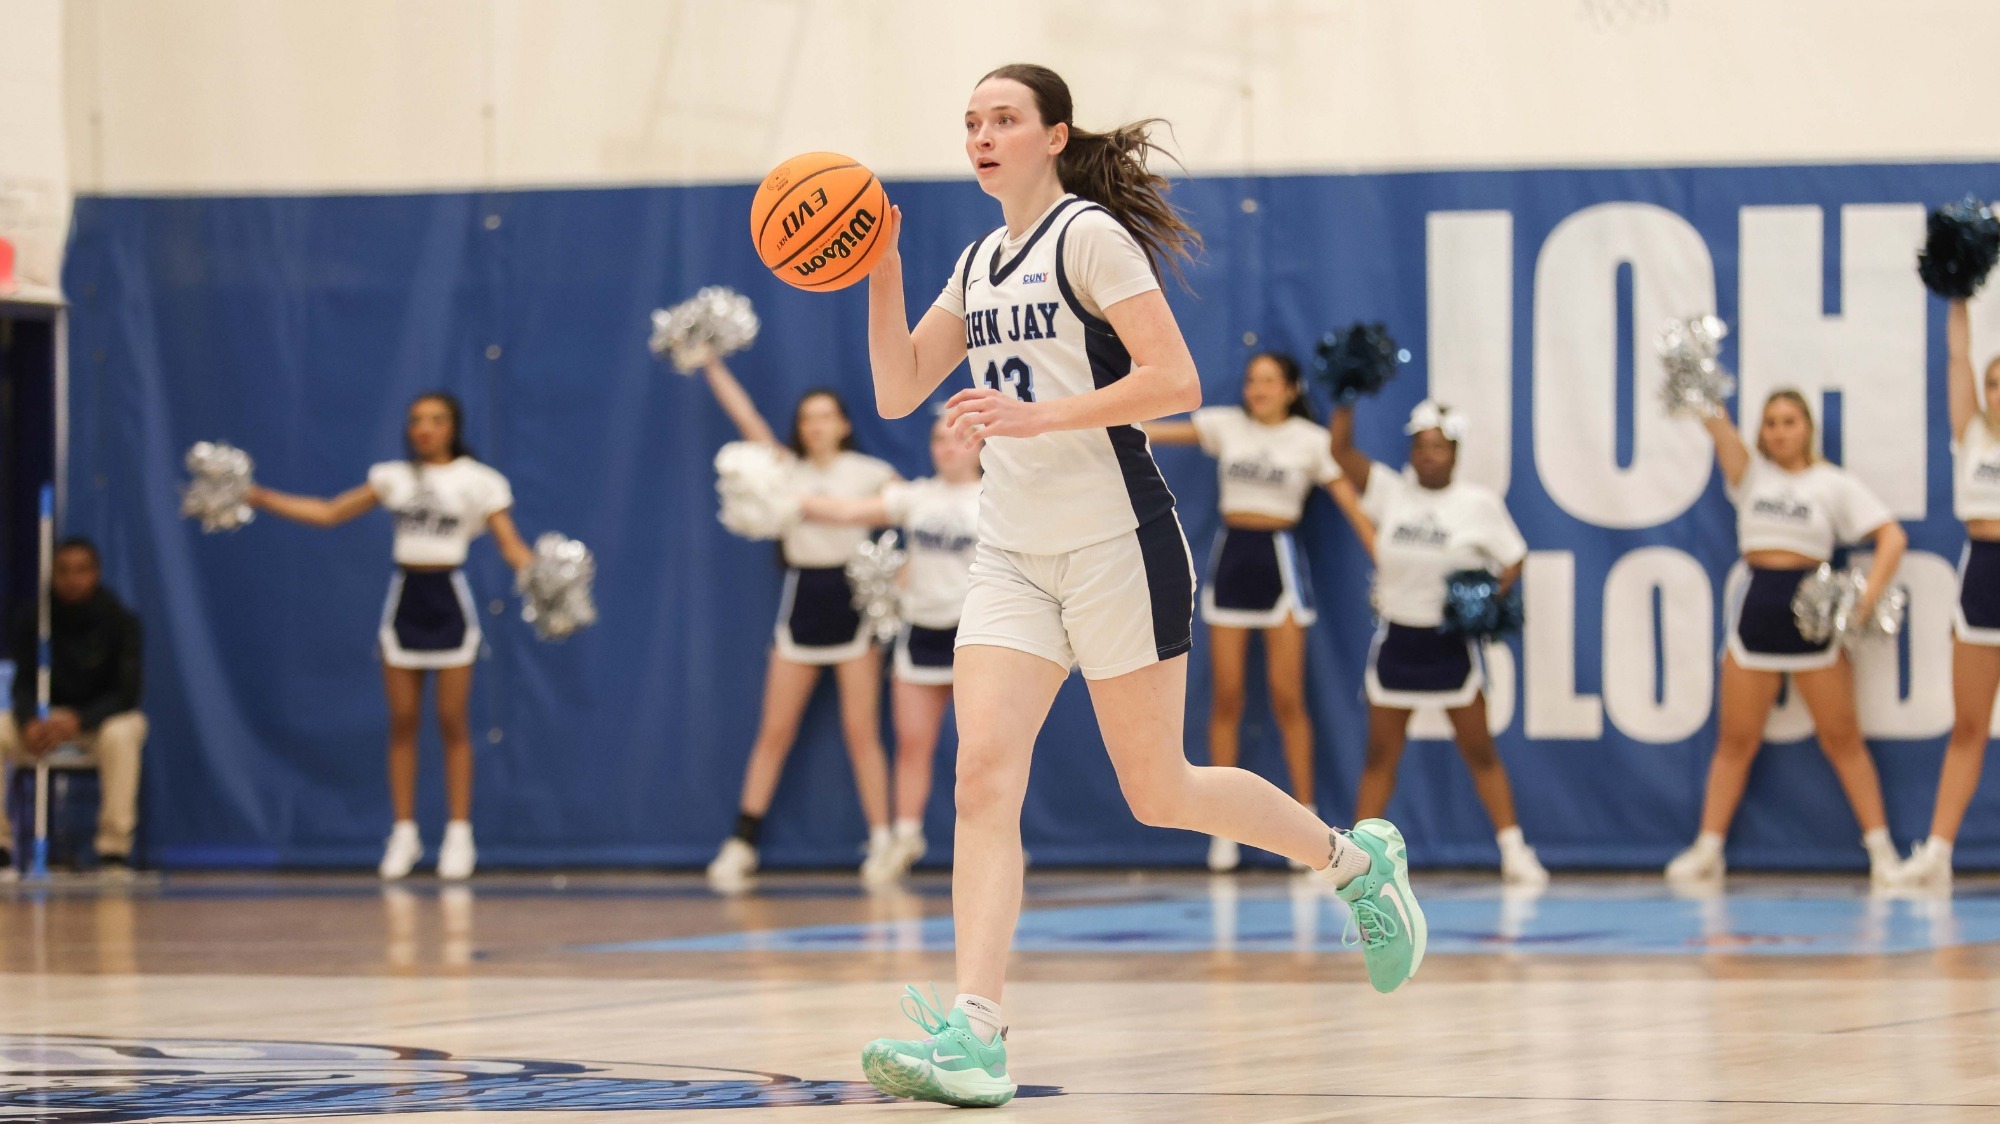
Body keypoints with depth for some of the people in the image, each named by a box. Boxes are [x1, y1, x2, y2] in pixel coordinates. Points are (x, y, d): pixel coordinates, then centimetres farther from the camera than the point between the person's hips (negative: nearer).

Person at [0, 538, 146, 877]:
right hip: (46, 718, 3)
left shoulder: (120, 620, -14)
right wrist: (29, 722, -31)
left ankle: (115, 851, -35)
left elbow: (127, 693, -18)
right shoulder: (32, 620, -8)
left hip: (104, 718, -3)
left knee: (121, 735, -38)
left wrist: (78, 721, -35)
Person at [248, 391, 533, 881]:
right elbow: (327, 513, 11)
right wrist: (257, 497, 5)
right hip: (405, 597, 3)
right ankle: (404, 832, 7)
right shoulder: (394, 477, 8)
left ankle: (459, 835, 4)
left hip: (449, 598, -3)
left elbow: (510, 543, -8)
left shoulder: (477, 481, -1)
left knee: (452, 721, -1)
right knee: (402, 721, 2)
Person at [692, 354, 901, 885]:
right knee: (774, 731, 2)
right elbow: (745, 415, 4)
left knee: (861, 731, -4)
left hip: (853, 599, -3)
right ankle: (742, 844, 3)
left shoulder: (868, 472, 1)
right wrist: (710, 365, -1)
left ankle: (882, 842, 0)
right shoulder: (787, 470, 7)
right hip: (801, 601, 3)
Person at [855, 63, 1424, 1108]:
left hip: (1115, 544, -6)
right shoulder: (979, 265, 15)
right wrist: (881, 276, 3)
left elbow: (1174, 379, -17)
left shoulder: (1089, 235, -9)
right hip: (1012, 555, 6)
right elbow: (898, 392, 16)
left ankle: (1357, 859, 27)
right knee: (983, 776, -12)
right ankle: (974, 1036, -20)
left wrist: (1036, 418, -24)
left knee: (1160, 794, 2)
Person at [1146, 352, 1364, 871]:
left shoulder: (1311, 440, -1)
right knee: (1226, 696, 1)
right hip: (1231, 552, 2)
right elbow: (1155, 432, 1)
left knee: (1287, 696, -4)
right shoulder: (1226, 424, 5)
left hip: (1280, 558, -2)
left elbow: (1351, 500, -4)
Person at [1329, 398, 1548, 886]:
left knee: (1480, 752, 1)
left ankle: (1514, 853, 3)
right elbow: (1341, 450, -4)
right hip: (1397, 639, 2)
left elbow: (1513, 558, 1)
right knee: (1380, 755, 5)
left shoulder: (1480, 504, -3)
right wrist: (1345, 402, -15)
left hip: (1450, 643, -2)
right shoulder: (1391, 491, 1)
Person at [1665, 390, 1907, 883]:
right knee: (1736, 739, 4)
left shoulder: (1834, 484, 2)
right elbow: (1717, 424, -7)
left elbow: (1892, 536, -3)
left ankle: (1880, 848, 8)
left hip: (1812, 612, -1)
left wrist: (1868, 597, -14)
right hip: (1754, 605, 1)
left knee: (1842, 736, 3)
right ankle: (1708, 849, 7)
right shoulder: (1751, 473, 8)